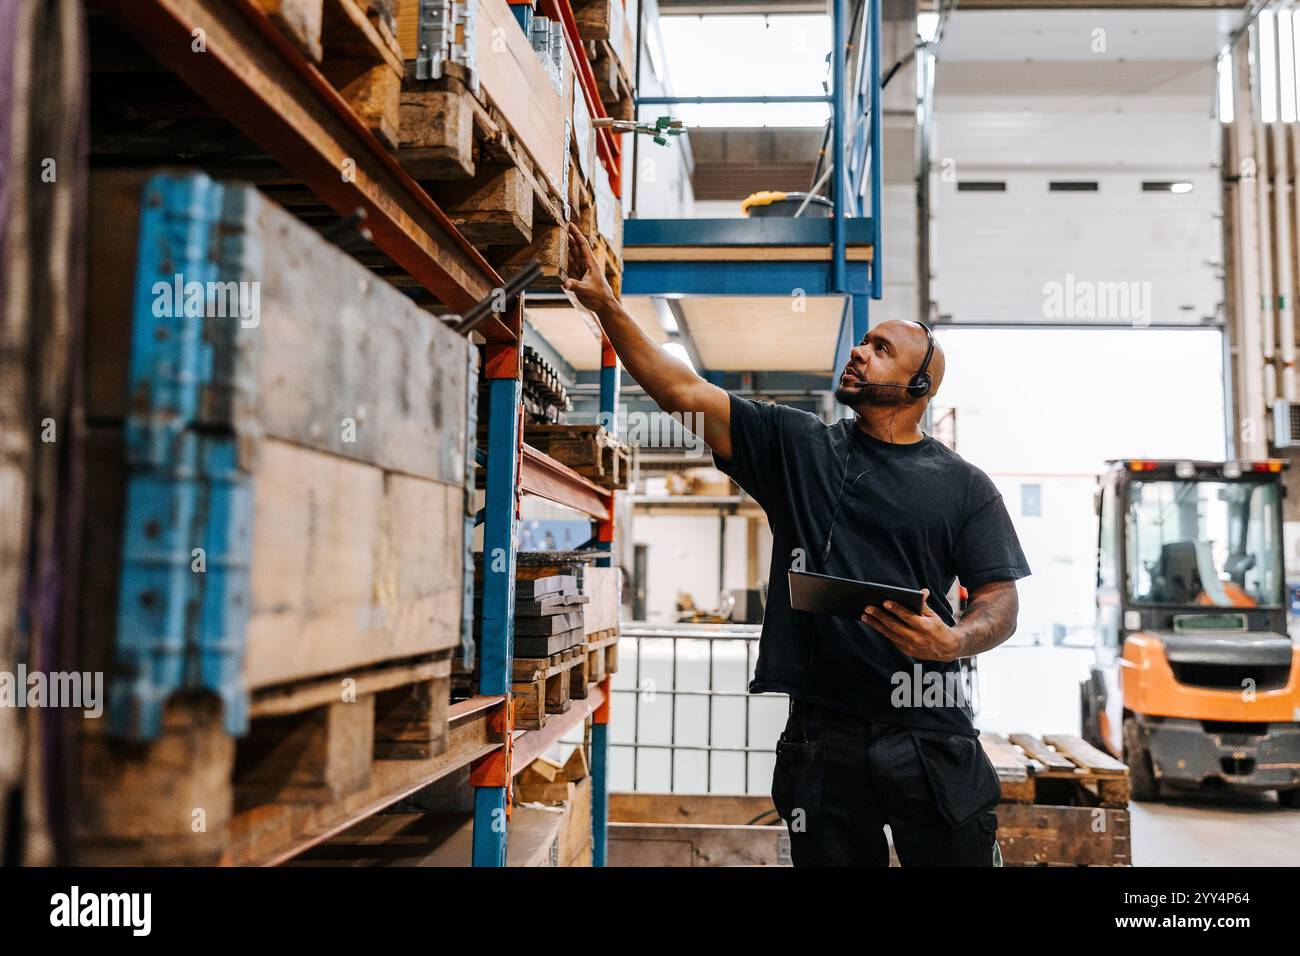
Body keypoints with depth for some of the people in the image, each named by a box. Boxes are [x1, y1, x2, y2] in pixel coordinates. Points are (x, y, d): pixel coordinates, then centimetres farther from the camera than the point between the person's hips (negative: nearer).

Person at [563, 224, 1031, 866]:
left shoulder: (964, 486, 6)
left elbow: (1000, 598, 1)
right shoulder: (795, 446, 8)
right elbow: (681, 391, 1)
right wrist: (607, 306, -5)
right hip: (821, 735, 1)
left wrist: (954, 641, -20)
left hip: (930, 740, 0)